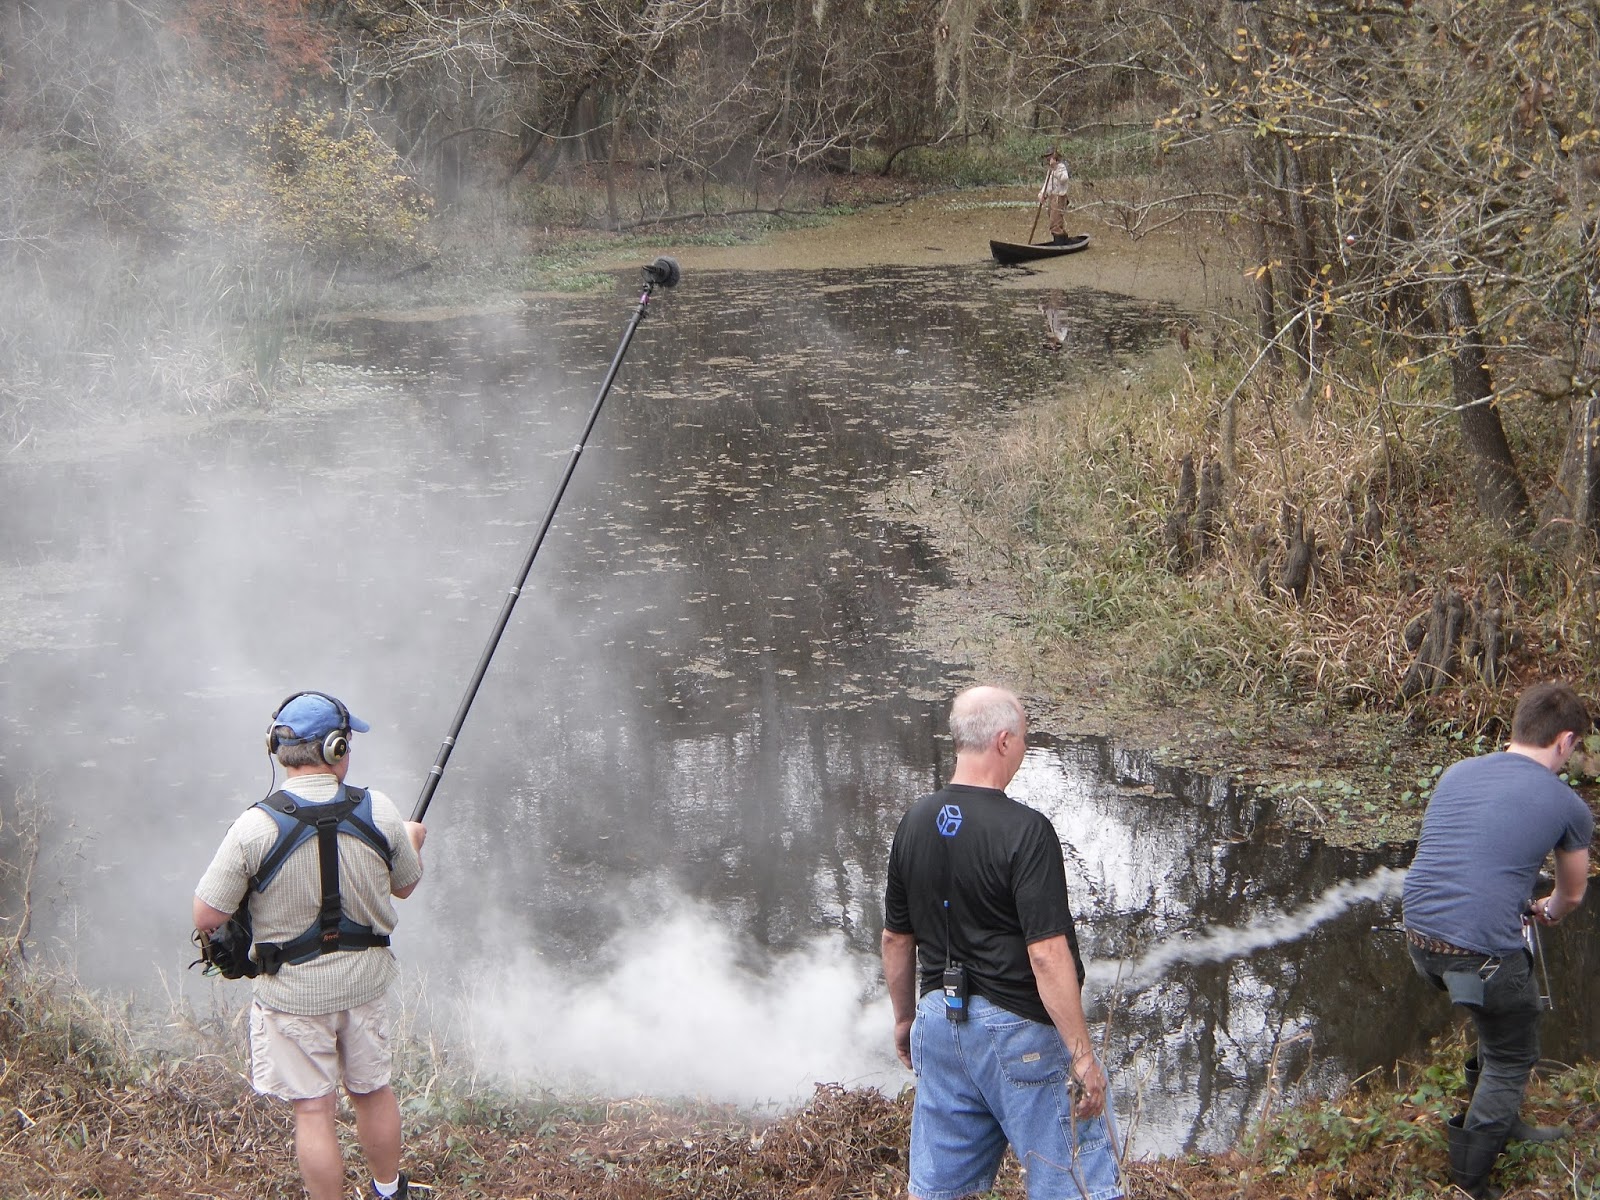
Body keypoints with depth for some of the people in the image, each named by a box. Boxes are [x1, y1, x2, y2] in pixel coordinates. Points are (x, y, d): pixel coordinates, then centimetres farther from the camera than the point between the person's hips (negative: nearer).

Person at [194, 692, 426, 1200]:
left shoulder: (256, 827, -21)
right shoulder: (379, 811, -12)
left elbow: (206, 918, -17)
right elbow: (405, 885, 7)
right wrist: (413, 839, 27)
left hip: (294, 991, -3)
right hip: (365, 981, 4)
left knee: (313, 1110, 7)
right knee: (373, 1091, 23)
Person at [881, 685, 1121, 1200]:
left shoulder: (915, 823, 2)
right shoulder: (1024, 830, -19)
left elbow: (896, 937, 11)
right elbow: (1046, 954, -22)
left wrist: (905, 1018, 24)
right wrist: (1082, 1056, -18)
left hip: (939, 1019, 7)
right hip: (1019, 1027, -7)